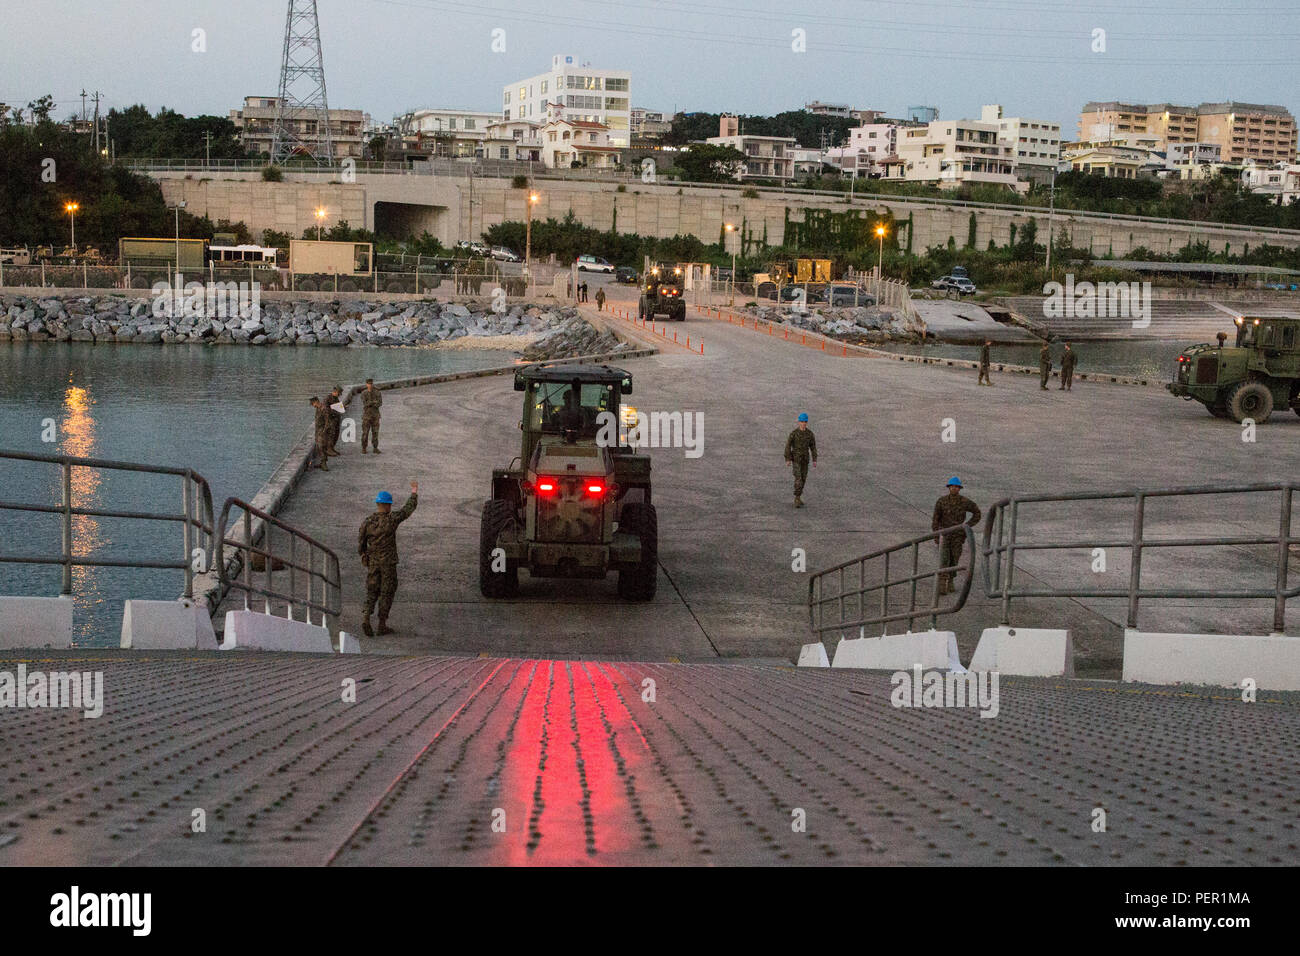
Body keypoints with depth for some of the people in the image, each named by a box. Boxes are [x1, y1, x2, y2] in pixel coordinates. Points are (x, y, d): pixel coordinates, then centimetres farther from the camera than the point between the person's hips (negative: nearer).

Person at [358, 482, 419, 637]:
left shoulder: (367, 521, -5)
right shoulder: (392, 519, -12)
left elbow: (361, 542, 2)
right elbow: (408, 509, 2)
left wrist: (362, 555, 21)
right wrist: (414, 492, 16)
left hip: (372, 562, 3)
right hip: (388, 563, -3)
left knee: (371, 592, 11)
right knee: (387, 593, 8)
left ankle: (365, 617, -11)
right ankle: (382, 624, 10)